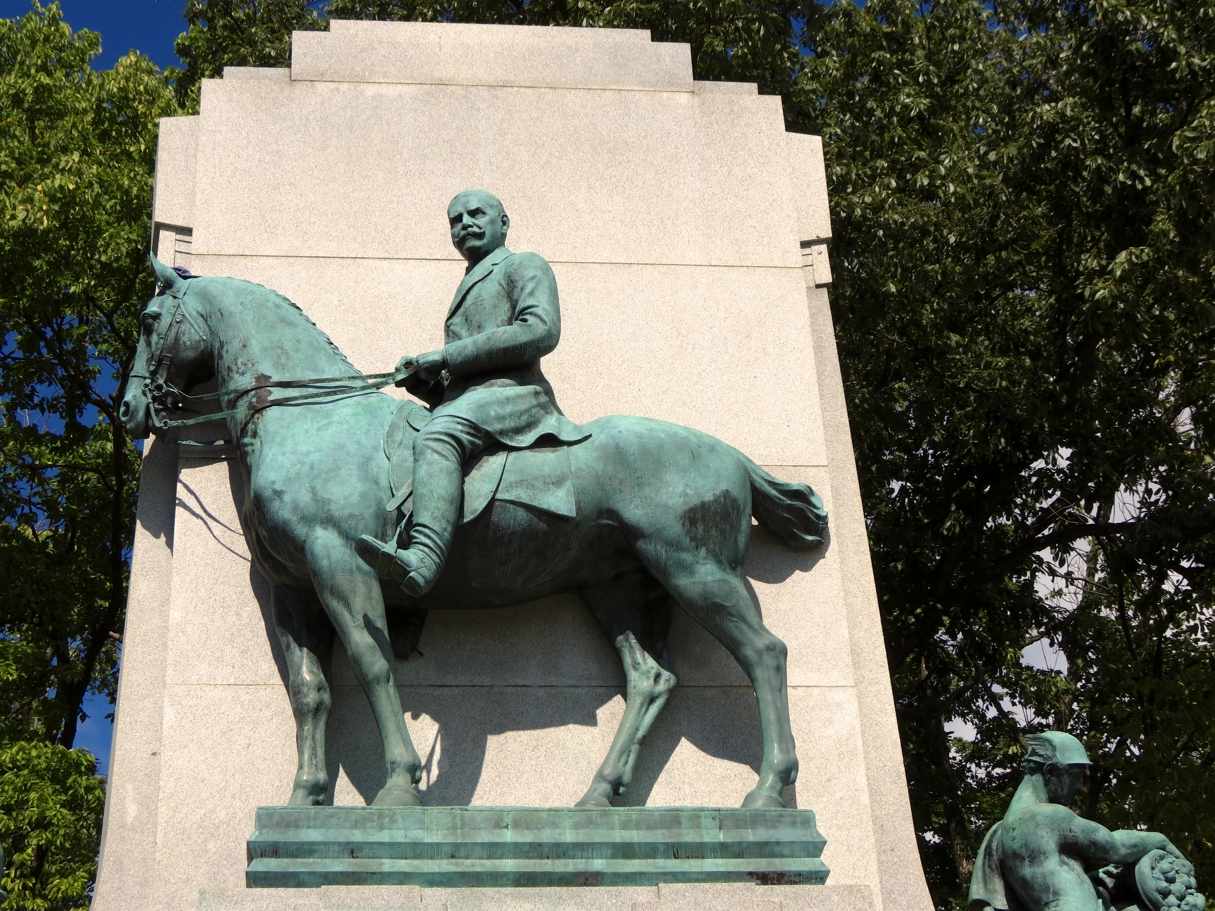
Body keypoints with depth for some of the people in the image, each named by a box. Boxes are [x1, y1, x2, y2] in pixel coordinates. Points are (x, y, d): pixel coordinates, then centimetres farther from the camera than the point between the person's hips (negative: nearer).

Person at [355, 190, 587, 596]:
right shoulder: (469, 288, 37)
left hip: (512, 393, -10)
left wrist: (447, 356, -9)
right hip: (462, 402, 10)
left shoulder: (525, 266, 14)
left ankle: (422, 560, -55)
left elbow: (542, 331, -8)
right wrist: (422, 377, 7)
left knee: (437, 436, -37)